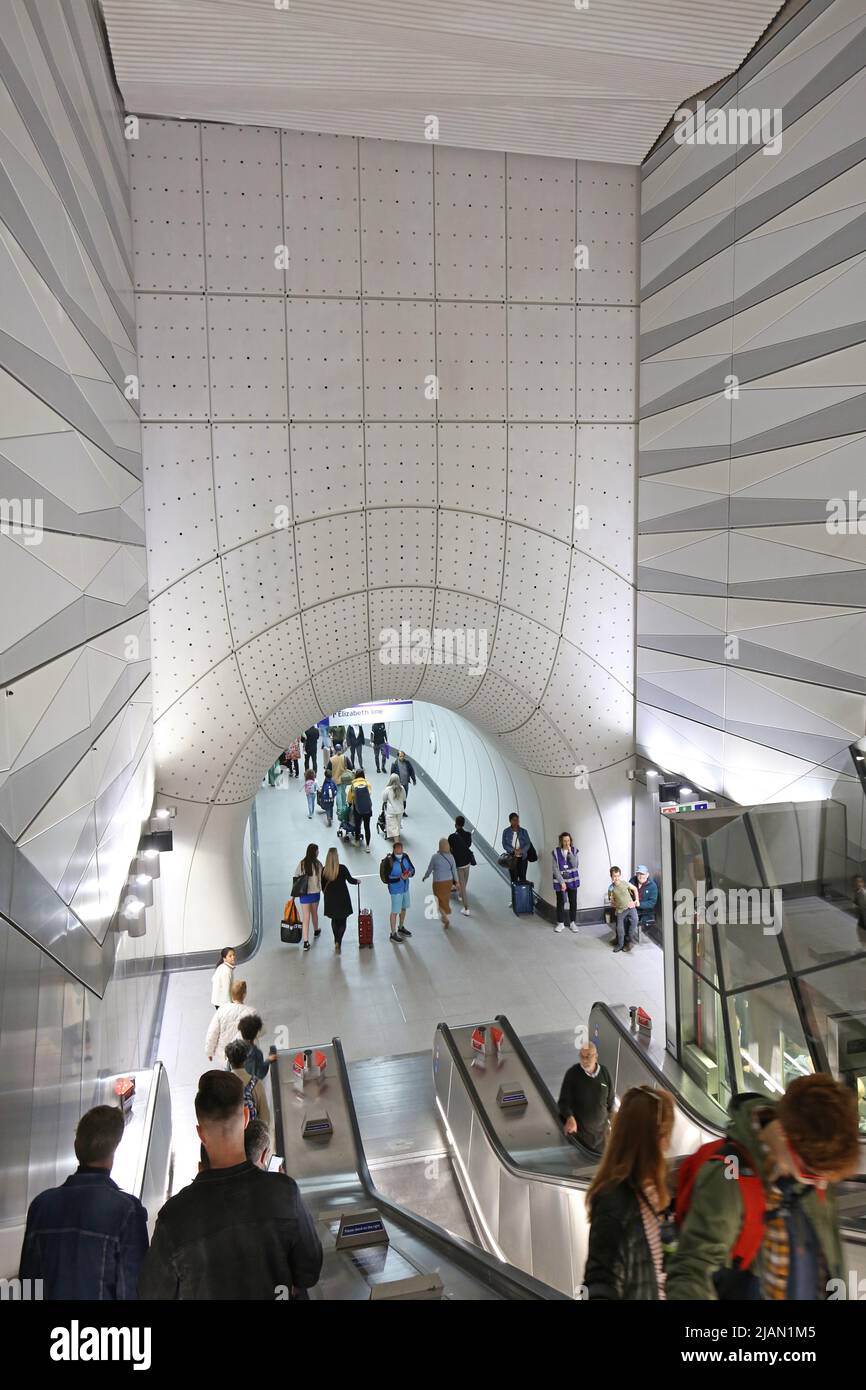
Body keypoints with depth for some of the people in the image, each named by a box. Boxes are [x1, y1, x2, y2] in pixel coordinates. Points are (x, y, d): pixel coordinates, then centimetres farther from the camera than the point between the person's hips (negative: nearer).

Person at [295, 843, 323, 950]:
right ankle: (316, 931, 47)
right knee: (314, 912, 24)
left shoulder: (302, 864, -8)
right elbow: (321, 878, -8)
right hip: (315, 892, 0)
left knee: (306, 916, 0)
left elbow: (296, 878, -3)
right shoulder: (317, 864, -13)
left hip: (304, 893, 0)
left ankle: (306, 942, -6)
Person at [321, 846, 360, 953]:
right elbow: (350, 880, -7)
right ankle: (338, 942, -13)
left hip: (330, 899, 3)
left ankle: (336, 942, 29)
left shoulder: (324, 870, -5)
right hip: (342, 898, -3)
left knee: (334, 920, 21)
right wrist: (357, 881, 14)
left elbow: (323, 885, 4)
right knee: (342, 921, 5)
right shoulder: (342, 868, -15)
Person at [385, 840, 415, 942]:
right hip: (396, 890, -6)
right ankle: (393, 933, 19)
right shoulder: (389, 861, -24)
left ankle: (401, 928, 44)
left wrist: (410, 873, -19)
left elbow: (412, 868, 3)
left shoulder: (405, 857, -7)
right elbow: (387, 878, -24)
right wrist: (400, 878, -31)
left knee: (403, 908, 23)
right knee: (395, 911, 3)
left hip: (405, 887, 7)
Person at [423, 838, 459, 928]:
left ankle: (446, 918, -1)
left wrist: (425, 876, 12)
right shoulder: (451, 856, -10)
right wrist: (456, 881, 9)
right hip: (449, 881, 4)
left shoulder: (435, 857, -20)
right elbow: (454, 870, -3)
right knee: (446, 898, 24)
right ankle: (444, 917, 37)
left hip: (438, 882, -4)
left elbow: (430, 869, -7)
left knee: (440, 900, 12)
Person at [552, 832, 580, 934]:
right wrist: (562, 882, -13)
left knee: (573, 902, 6)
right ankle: (560, 923, 20)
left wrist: (570, 852, -23)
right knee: (560, 902, 6)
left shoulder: (574, 851, -4)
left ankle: (572, 923, 21)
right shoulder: (556, 852, -9)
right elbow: (555, 869, -9)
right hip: (560, 881, -1)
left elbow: (575, 865, -17)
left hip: (572, 880, 1)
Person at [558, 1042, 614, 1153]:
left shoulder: (604, 1072, -1)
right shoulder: (573, 1073, -12)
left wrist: (610, 1121, 15)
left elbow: (610, 1100, 12)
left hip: (601, 1130, 4)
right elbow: (564, 1101, -13)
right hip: (578, 1130, -4)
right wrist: (570, 1118, -29)